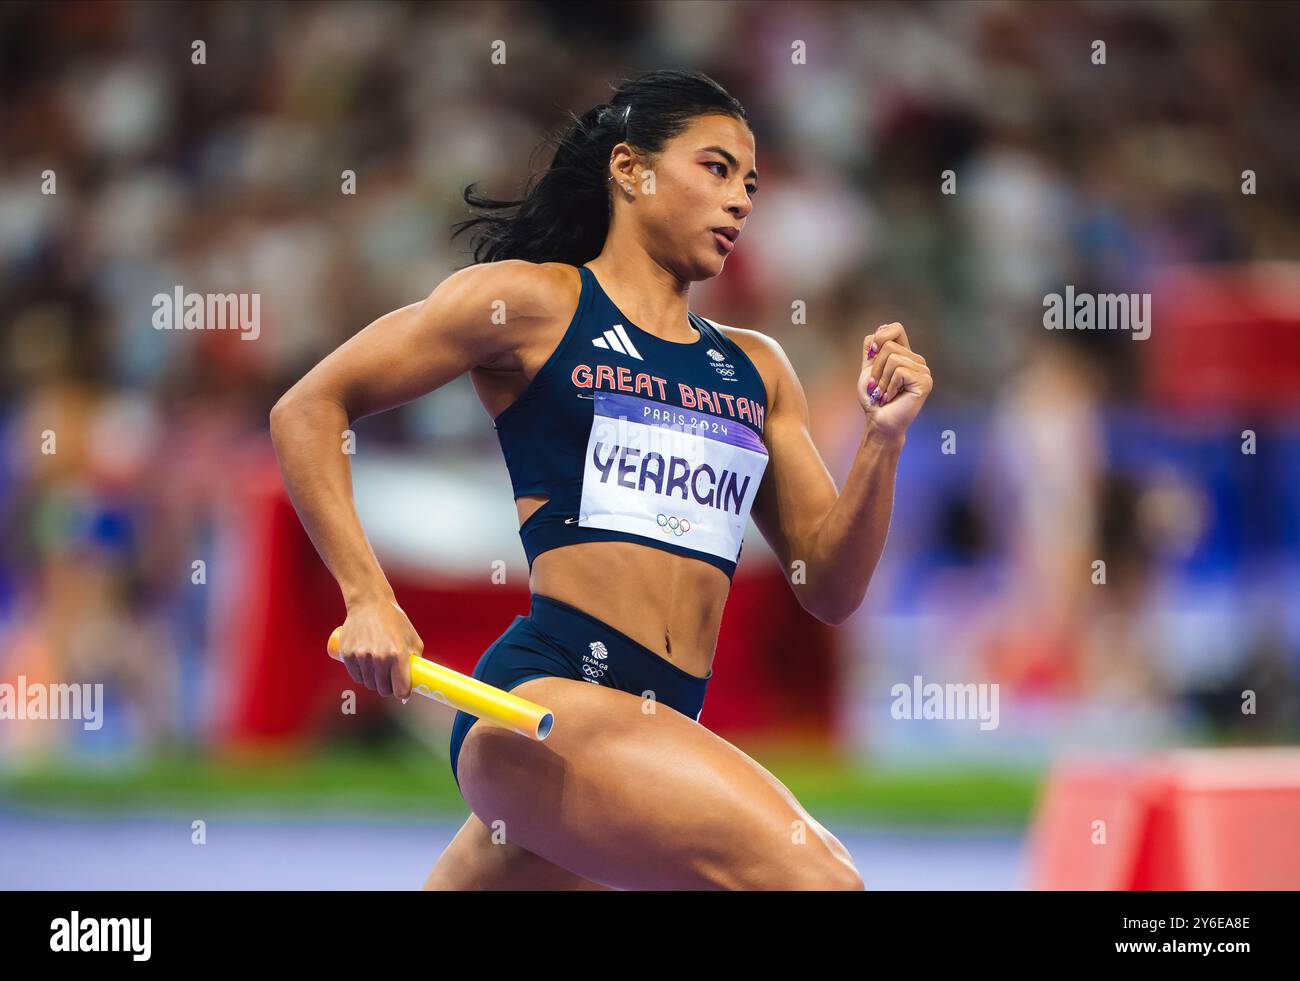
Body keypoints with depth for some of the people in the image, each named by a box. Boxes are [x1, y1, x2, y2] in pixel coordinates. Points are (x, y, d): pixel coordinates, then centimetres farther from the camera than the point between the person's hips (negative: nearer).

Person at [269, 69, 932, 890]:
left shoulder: (755, 369, 21)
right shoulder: (534, 301, 5)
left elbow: (830, 590, 19)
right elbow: (308, 411, 6)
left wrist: (884, 439, 4)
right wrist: (368, 599, -5)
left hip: (660, 723, 7)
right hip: (547, 693, -7)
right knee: (818, 879, -26)